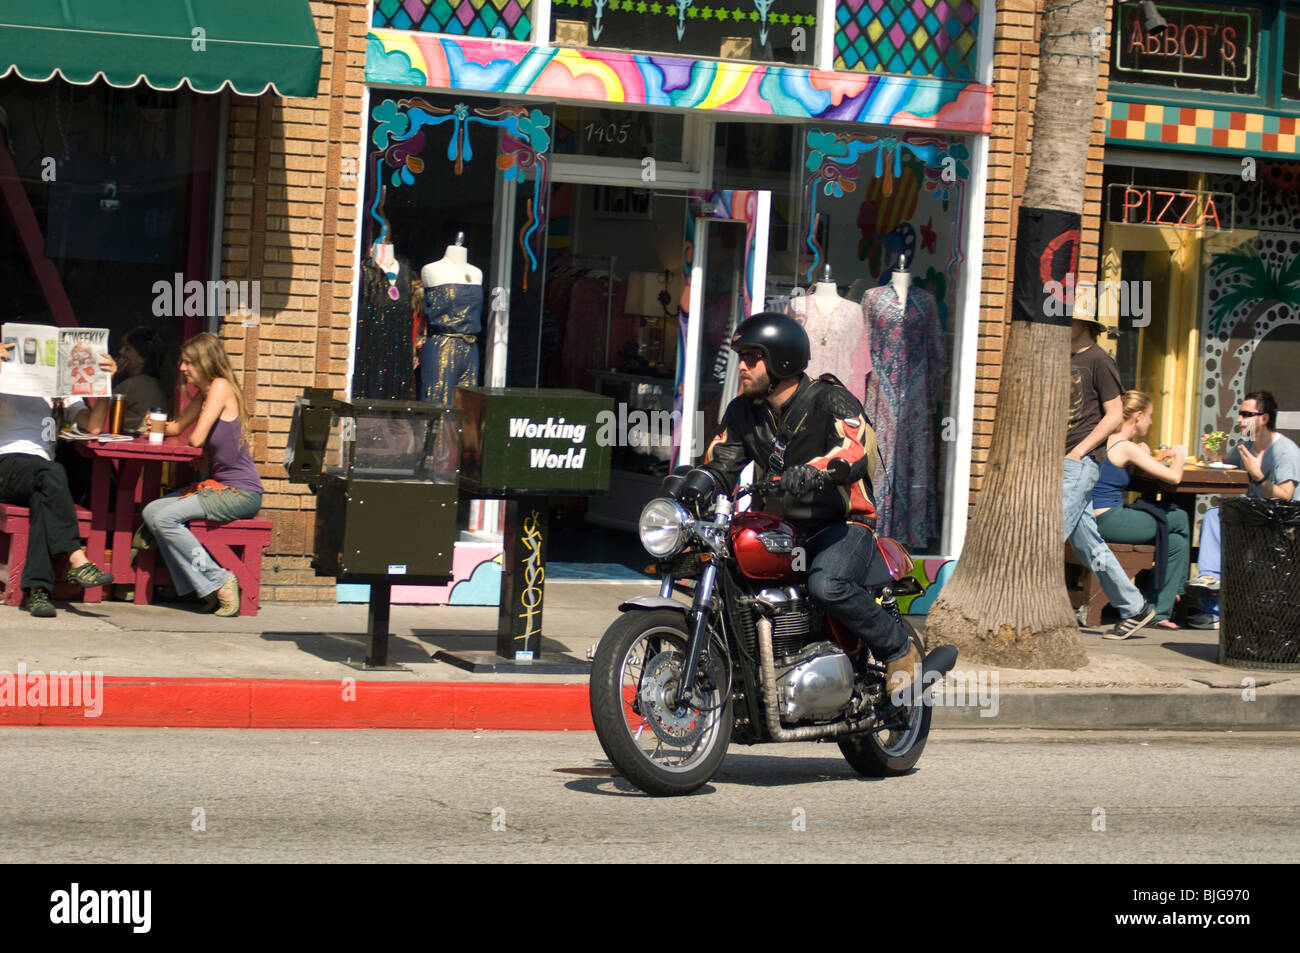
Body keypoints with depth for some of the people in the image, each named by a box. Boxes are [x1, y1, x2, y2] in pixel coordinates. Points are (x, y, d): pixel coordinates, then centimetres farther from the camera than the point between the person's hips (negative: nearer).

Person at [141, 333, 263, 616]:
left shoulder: (221, 387, -12)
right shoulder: (203, 396, 15)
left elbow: (197, 438, -19)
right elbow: (177, 427, 29)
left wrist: (192, 437, 5)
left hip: (241, 494, -10)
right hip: (217, 486, 10)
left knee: (165, 518, -19)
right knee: (151, 513, 0)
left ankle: (218, 580, -13)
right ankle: (201, 586, -4)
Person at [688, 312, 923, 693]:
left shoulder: (830, 400, -9)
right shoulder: (743, 411, 12)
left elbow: (856, 453, -27)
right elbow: (721, 463, 6)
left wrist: (810, 472, -47)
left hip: (843, 524, -7)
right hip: (781, 529, 7)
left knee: (826, 586, -35)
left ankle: (899, 649, -13)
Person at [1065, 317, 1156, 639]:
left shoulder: (1098, 360, -7)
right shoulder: (1063, 360, 16)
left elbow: (1114, 415, -10)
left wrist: (1078, 452, -14)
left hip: (1080, 464, -8)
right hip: (1057, 462, 8)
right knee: (1086, 544, 9)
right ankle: (1134, 608, 17)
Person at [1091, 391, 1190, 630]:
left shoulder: (1110, 440, 13)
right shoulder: (1126, 447, -16)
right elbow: (1173, 476, -16)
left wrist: (1141, 455, 13)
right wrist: (1178, 456, 6)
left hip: (1101, 518, 10)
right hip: (1109, 521, -10)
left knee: (1177, 543, 13)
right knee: (1180, 519, 1)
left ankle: (1159, 612, 17)